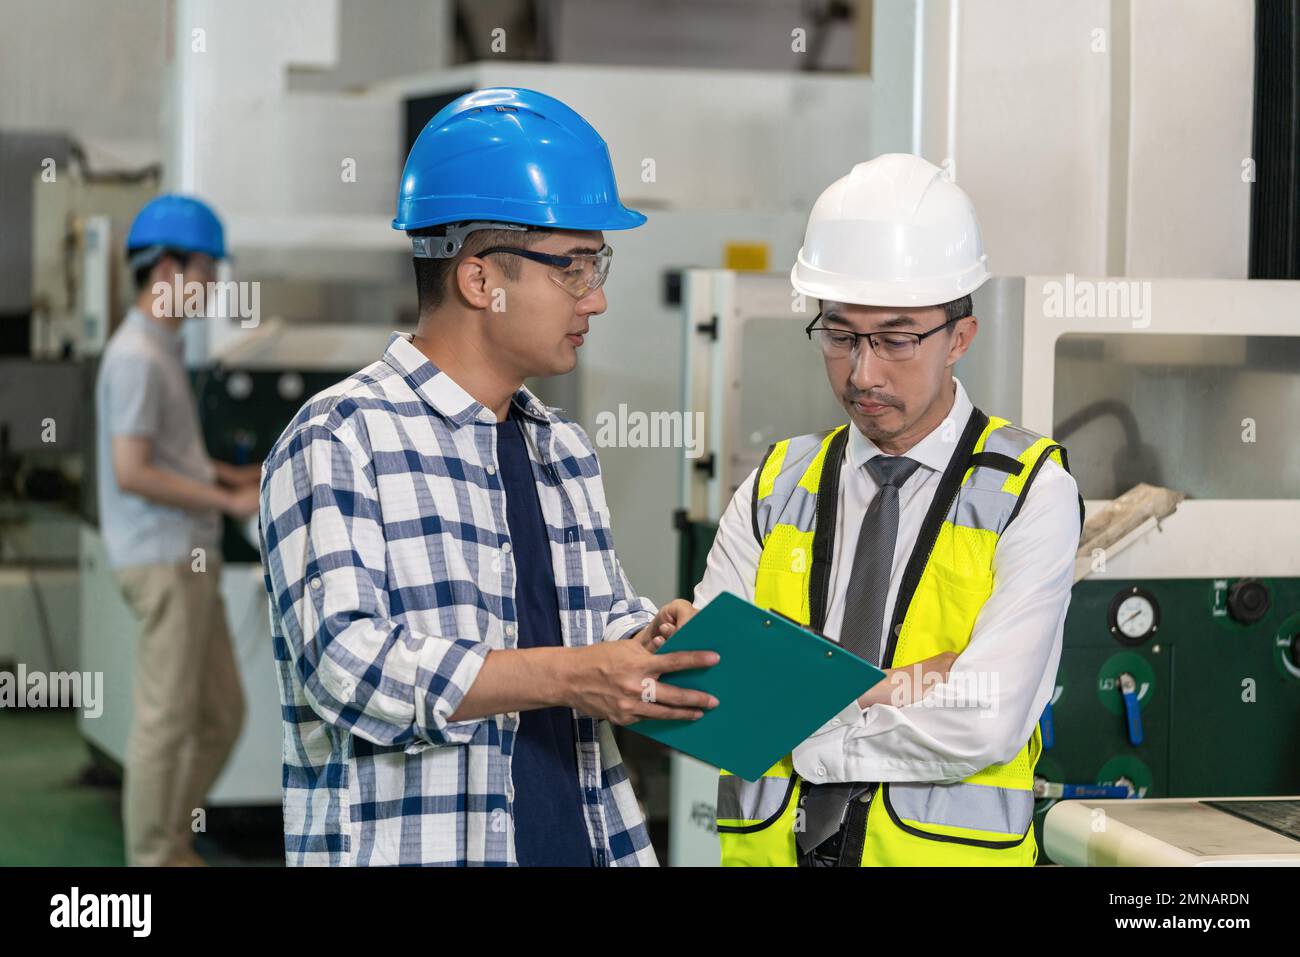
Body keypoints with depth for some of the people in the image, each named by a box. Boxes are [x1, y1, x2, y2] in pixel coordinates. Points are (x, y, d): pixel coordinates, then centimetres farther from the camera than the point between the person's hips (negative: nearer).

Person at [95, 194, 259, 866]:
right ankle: (154, 857, 6)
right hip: (162, 559, -10)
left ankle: (168, 836, 23)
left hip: (192, 558, 10)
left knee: (221, 714, 13)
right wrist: (227, 501, -17)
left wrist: (236, 477, 12)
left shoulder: (162, 350, 15)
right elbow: (132, 472, -21)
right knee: (167, 716, -2)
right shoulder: (137, 357, -15)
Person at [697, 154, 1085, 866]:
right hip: (771, 846, 2)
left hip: (943, 847, -2)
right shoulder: (774, 491, 6)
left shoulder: (1031, 492, -5)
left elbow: (986, 722, -17)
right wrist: (915, 679, -15)